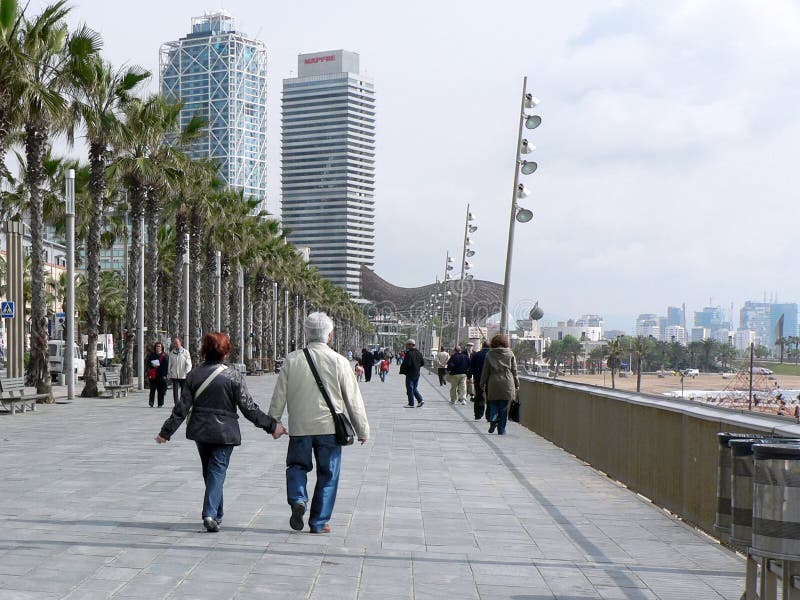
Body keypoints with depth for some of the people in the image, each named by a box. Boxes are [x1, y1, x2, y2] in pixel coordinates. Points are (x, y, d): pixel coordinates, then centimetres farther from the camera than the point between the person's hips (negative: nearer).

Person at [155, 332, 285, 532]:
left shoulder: (193, 375, -2)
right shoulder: (233, 376, -10)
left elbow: (182, 408, -2)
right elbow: (248, 408, -11)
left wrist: (166, 432, 6)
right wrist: (271, 425, -4)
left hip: (200, 431, 3)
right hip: (225, 432, -3)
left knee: (209, 471, 18)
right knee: (217, 471, 0)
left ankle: (217, 514, 28)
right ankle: (210, 514, -15)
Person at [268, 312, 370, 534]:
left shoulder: (292, 360, -3)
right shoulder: (339, 361, -7)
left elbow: (279, 395, 3)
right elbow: (353, 400, -2)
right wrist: (362, 430, 7)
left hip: (299, 426, 1)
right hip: (329, 427, -1)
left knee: (297, 465, 18)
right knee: (327, 475, 9)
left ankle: (298, 500, -7)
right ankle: (319, 522, 12)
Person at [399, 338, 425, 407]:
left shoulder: (408, 353, -17)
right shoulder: (419, 353, 7)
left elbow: (407, 364, -23)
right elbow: (423, 362, 11)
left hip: (410, 374, -8)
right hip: (417, 374, 8)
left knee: (410, 389, 0)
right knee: (415, 388, 18)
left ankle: (411, 404, 3)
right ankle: (420, 400, 6)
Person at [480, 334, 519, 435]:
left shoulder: (489, 354, 2)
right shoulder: (510, 354, 2)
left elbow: (485, 371, 5)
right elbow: (514, 371, 6)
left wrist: (483, 384, 13)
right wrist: (516, 385, 12)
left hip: (493, 384, 0)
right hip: (507, 384, 0)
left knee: (493, 404, 11)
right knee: (504, 408, 5)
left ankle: (493, 420, -15)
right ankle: (501, 429, 5)